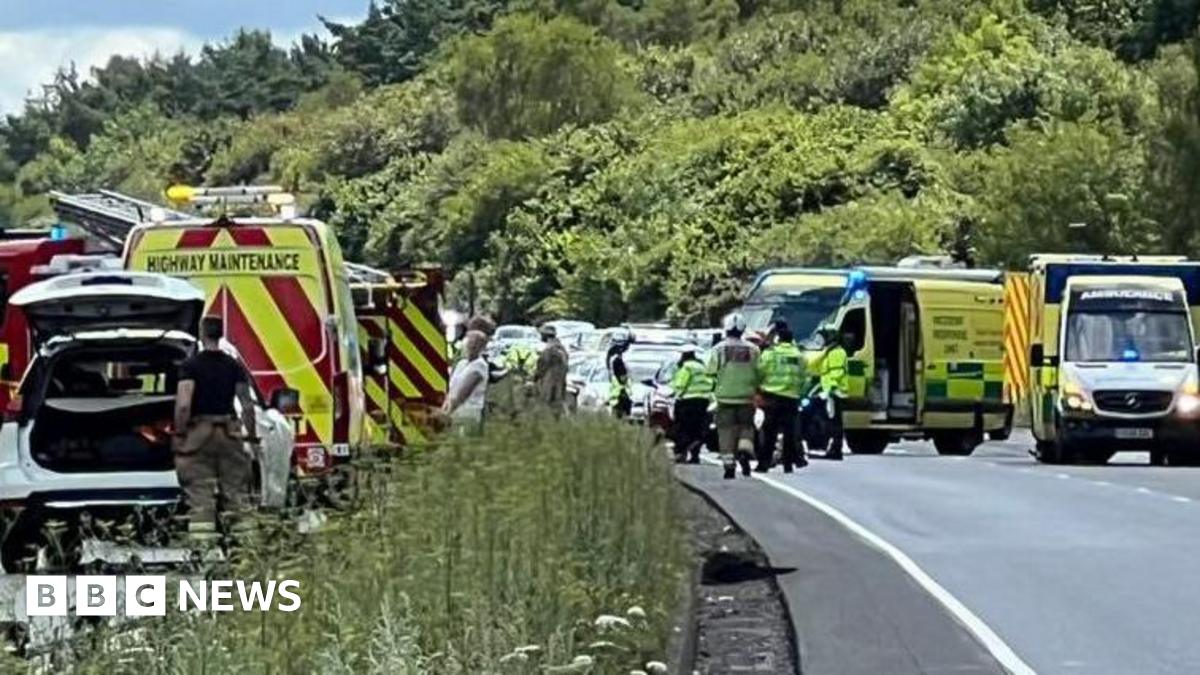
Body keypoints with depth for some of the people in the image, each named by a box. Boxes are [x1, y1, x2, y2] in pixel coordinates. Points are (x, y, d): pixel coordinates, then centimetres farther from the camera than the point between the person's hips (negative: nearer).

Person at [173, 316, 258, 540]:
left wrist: (179, 434, -7)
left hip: (199, 431, -3)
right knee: (237, 491, 7)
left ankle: (201, 538, -7)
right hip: (229, 431, 3)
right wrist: (251, 436, 12)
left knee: (200, 492, -2)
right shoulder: (234, 366, 5)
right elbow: (248, 405, 3)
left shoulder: (191, 365, -6)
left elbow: (183, 404, -16)